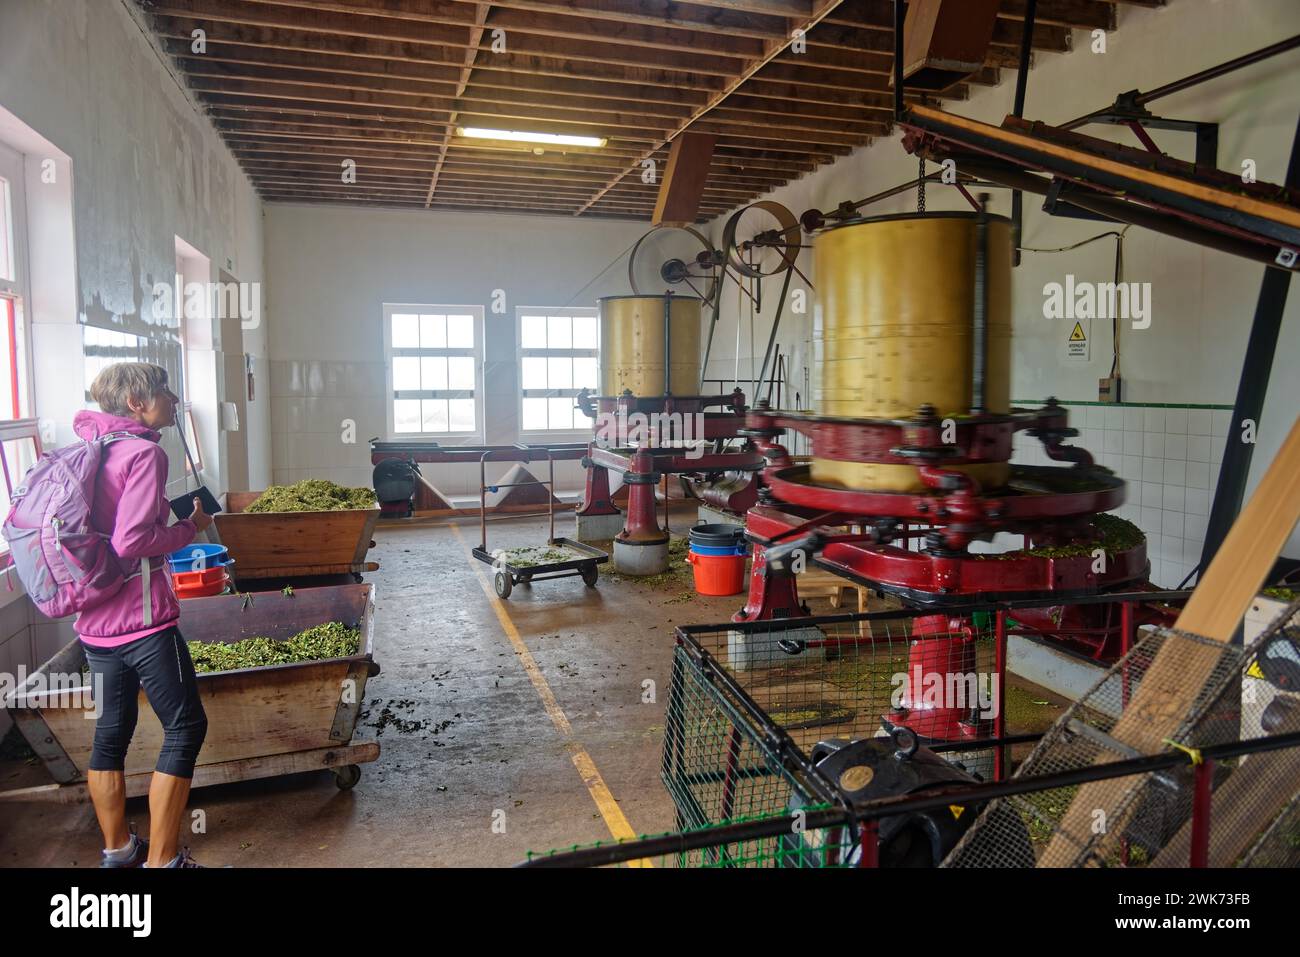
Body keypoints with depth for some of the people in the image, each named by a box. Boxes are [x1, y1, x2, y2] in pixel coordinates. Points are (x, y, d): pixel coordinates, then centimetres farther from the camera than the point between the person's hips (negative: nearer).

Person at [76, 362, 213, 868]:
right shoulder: (144, 453, -15)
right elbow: (131, 542, -22)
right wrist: (190, 528, -9)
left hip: (94, 619, 9)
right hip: (143, 618, -9)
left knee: (111, 731, 17)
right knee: (185, 726, 2)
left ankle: (117, 849, 31)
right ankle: (161, 859, 7)